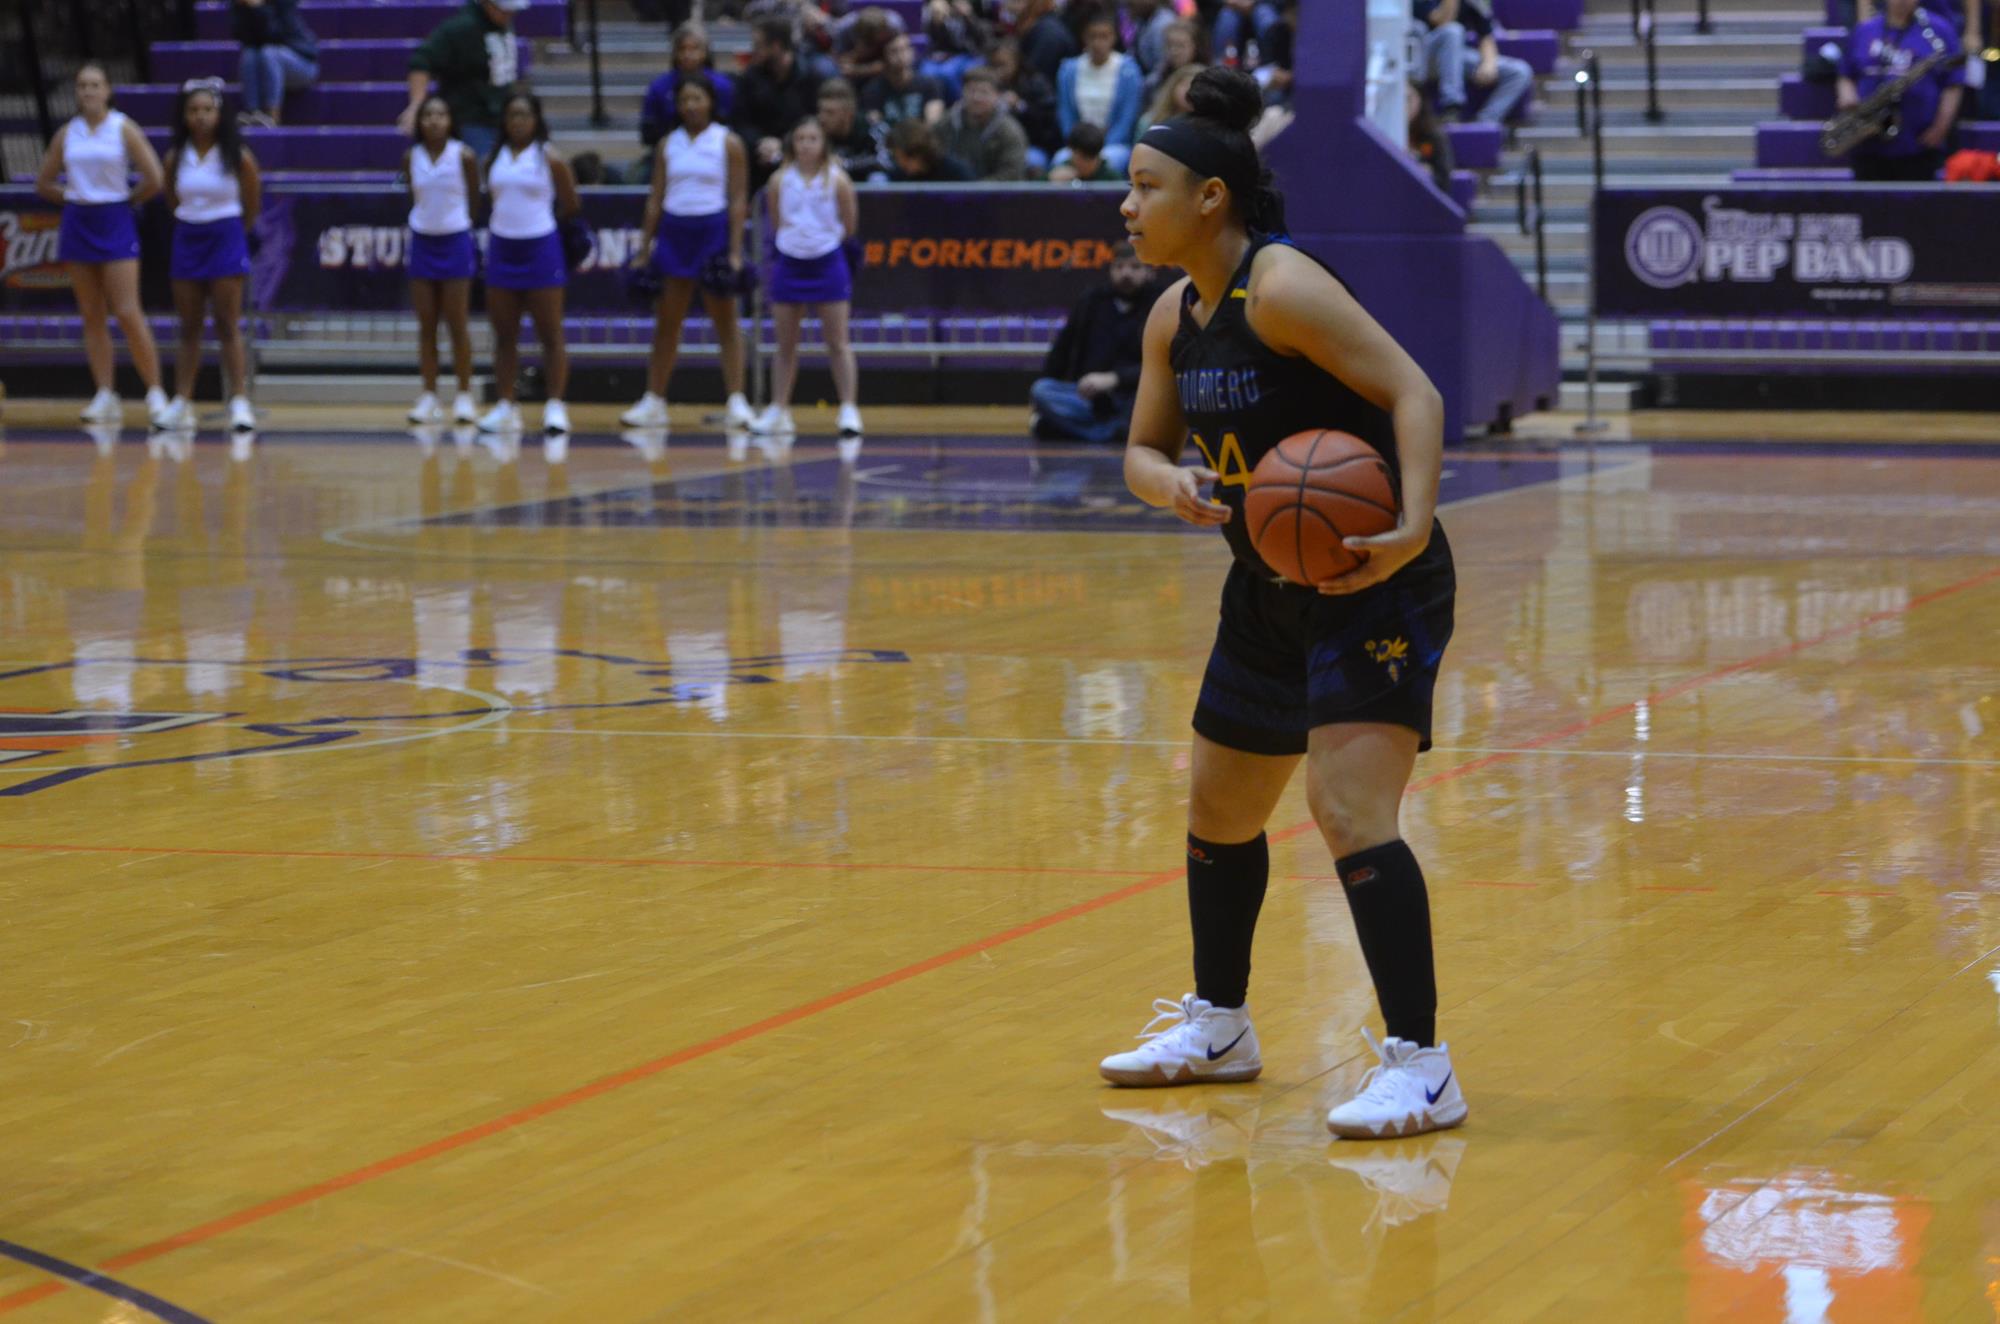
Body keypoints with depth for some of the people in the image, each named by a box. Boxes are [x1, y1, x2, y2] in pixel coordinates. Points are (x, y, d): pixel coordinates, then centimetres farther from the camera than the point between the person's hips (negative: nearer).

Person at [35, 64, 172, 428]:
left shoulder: (123, 129, -3)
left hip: (115, 224, -4)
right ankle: (105, 396, 6)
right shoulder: (67, 134, 7)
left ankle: (155, 393, -6)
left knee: (127, 313, -11)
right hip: (77, 224, 4)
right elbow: (44, 184, 15)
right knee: (93, 316, 4)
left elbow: (154, 179, -7)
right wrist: (74, 198, 7)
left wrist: (129, 200, 4)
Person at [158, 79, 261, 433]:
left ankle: (240, 401, -7)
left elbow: (252, 205, 3)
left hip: (225, 240, -3)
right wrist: (193, 226, 13)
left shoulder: (238, 157, -8)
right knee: (189, 328, 7)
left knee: (229, 327, -6)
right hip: (187, 240, 3)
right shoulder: (175, 158, 0)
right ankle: (181, 402, 8)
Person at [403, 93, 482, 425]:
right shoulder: (411, 158, 1)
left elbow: (474, 201, 2)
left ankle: (464, 395, 7)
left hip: (455, 243, -3)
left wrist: (461, 223, 8)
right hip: (422, 242, 3)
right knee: (426, 325, 4)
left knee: (457, 324, 1)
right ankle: (429, 395, 8)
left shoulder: (464, 157, -8)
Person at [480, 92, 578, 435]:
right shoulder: (495, 159, 7)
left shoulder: (549, 159, -4)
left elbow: (571, 206, 1)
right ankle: (505, 407, 11)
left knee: (550, 334, -3)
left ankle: (555, 406, -2)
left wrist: (540, 222, 9)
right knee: (504, 335, 6)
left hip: (540, 249, -4)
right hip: (501, 248, 4)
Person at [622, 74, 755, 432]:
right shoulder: (669, 144, 8)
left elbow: (738, 200, -5)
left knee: (725, 322, -1)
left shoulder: (728, 144, -2)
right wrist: (645, 248, 5)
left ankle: (737, 402, -2)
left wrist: (734, 252, -13)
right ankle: (654, 402, 11)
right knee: (666, 322, 7)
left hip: (713, 231, -4)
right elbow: (656, 198, 10)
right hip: (674, 231, 4)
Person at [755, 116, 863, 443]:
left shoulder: (836, 180, -6)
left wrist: (824, 239, 6)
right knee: (786, 344, 9)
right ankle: (778, 410, 16)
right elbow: (776, 224, 8)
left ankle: (849, 412, -2)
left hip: (827, 264, -2)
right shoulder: (780, 181, -1)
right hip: (789, 263, 2)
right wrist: (795, 239, 4)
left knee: (838, 342, -3)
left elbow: (850, 227, 0)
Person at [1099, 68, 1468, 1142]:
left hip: (1374, 584, -9)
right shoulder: (1174, 317, 5)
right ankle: (1217, 1026, 39)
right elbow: (1144, 449, 12)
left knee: (1348, 811, -20)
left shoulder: (1282, 286, -20)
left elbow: (1413, 392, -25)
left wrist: (1412, 527, -37)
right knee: (1217, 812, 19)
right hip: (1271, 595, 10)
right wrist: (1172, 484, -12)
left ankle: (1421, 1066, -16)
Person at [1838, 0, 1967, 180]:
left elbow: (1953, 85, -2)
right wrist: (1847, 96, -3)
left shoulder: (1938, 31, 1)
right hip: (1869, 147, 3)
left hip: (1918, 147, -3)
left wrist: (1940, 129, -12)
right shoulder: (1863, 31, 12)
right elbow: (1846, 75, 20)